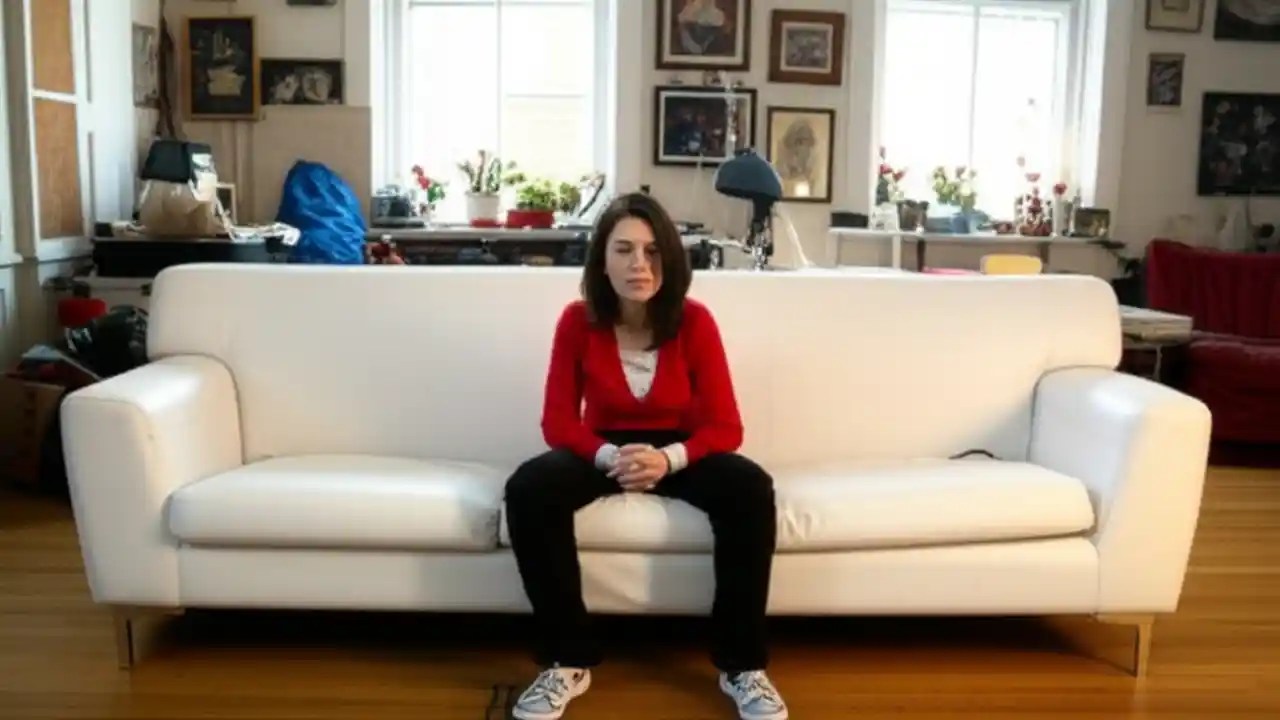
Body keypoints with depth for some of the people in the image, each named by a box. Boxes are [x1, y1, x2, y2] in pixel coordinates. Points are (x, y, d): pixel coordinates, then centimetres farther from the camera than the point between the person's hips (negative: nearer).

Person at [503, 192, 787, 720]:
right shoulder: (578, 321, -12)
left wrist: (669, 459, -33)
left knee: (750, 488, -31)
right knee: (528, 488, -30)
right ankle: (567, 663, -18)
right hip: (604, 450, 1)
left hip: (679, 452, 0)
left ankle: (742, 667, -17)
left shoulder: (694, 321, -13)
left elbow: (725, 427, -13)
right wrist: (609, 457, -32)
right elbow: (558, 422, -11)